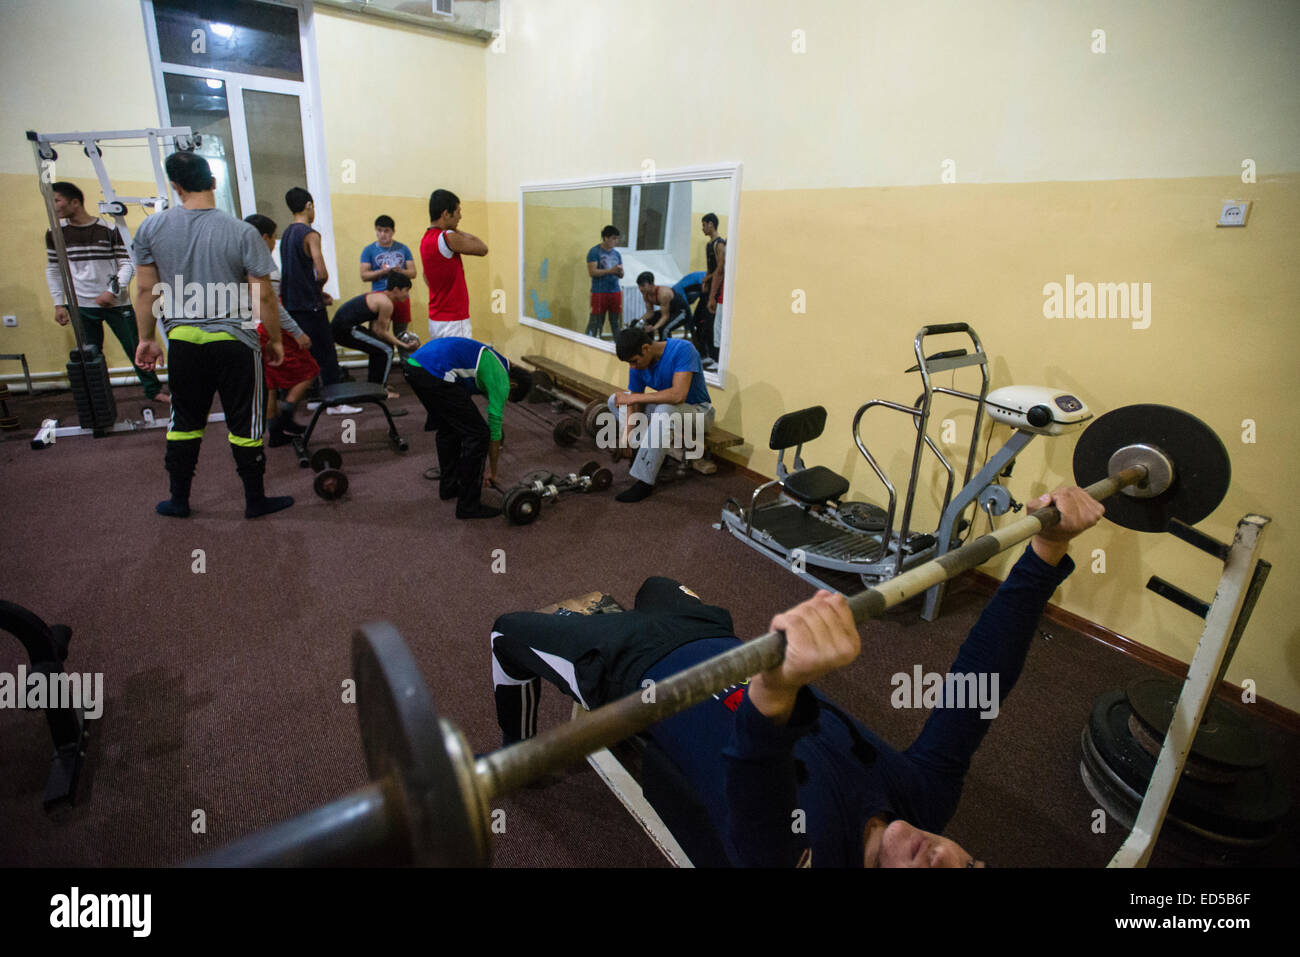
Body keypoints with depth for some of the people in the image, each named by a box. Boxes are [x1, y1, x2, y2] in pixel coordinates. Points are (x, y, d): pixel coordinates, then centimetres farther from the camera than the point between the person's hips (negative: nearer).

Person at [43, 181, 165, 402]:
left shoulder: (109, 229, -4)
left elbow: (127, 264, -4)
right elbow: (53, 270, 12)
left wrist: (113, 290, -17)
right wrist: (59, 304, 7)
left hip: (115, 302, -2)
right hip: (80, 306, 2)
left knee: (136, 349, 4)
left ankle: (153, 391, 18)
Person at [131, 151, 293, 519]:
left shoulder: (151, 227, 2)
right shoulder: (242, 232, -9)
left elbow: (145, 289, 7)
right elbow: (263, 297, -8)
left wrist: (146, 338, 18)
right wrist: (276, 339, 5)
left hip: (183, 340, 4)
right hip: (234, 341, -3)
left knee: (184, 422, 16)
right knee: (244, 425, 6)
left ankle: (178, 501, 27)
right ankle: (255, 500, 16)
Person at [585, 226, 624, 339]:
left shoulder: (616, 253, 15)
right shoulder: (594, 252, -3)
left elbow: (621, 275, 18)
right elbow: (592, 272, -13)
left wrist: (620, 272, -7)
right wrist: (611, 271, -17)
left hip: (615, 291, 6)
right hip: (599, 292, -5)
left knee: (616, 321, 7)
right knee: (596, 321, -5)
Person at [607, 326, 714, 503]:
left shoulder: (682, 350, -27)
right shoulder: (638, 366, -8)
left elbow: (678, 395, -38)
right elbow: (632, 404, -8)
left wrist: (635, 397, -32)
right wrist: (624, 442, -19)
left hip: (698, 411, -7)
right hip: (666, 406, 7)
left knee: (665, 410, -39)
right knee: (615, 400, -1)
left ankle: (644, 483, -31)